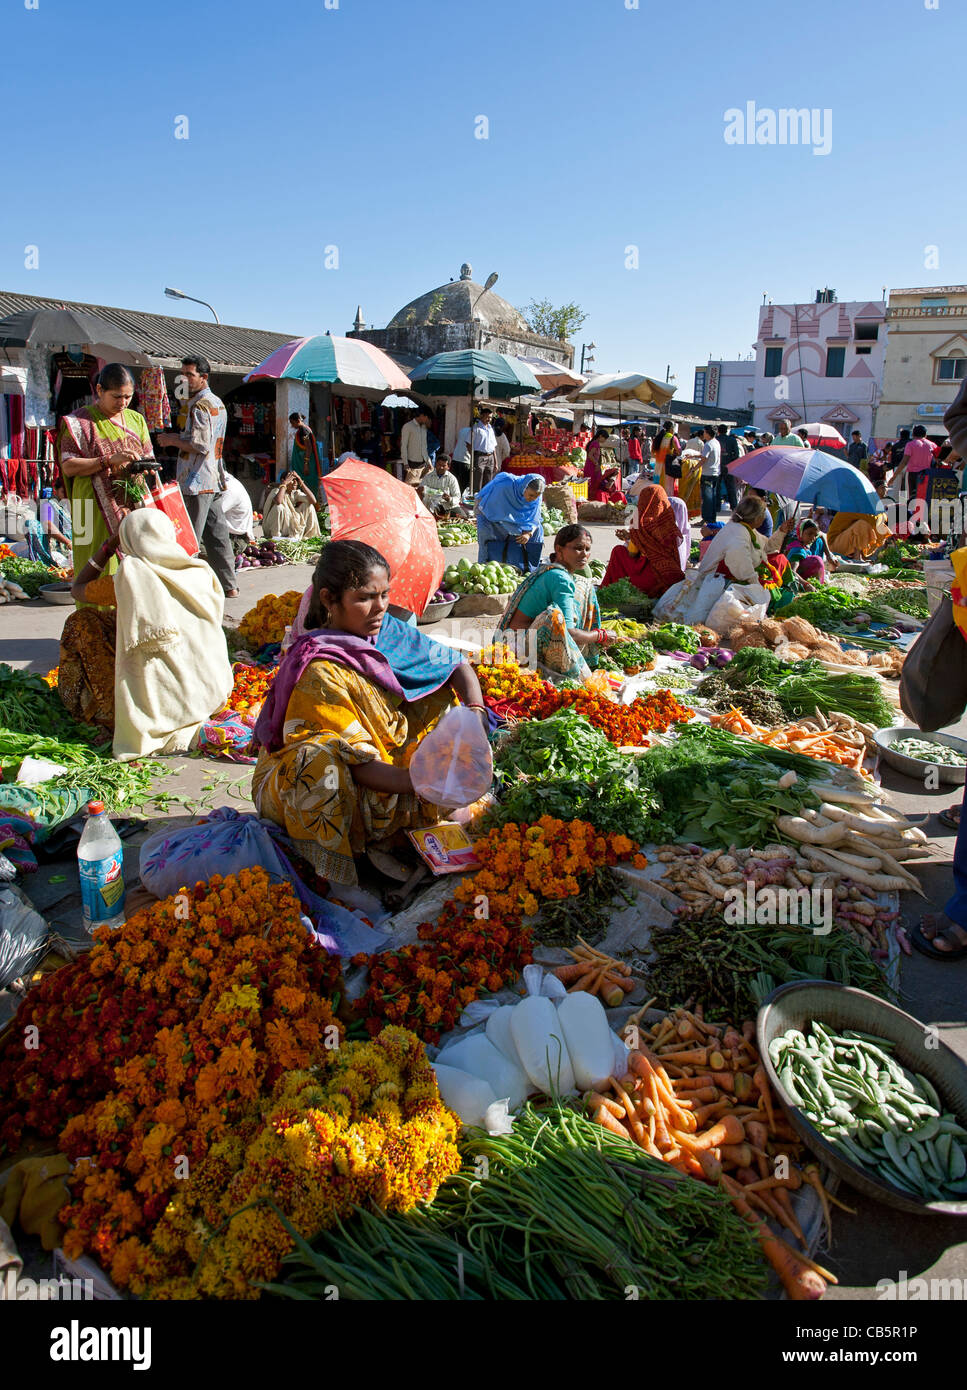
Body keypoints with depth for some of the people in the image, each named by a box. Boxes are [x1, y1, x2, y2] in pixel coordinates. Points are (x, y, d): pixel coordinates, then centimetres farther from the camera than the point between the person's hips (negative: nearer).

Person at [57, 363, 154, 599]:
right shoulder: (80, 421, 0)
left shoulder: (136, 420, 15)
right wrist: (110, 460, -19)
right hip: (97, 509, -4)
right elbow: (68, 466, -8)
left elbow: (148, 456, 18)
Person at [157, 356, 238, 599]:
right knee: (216, 535, 12)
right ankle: (229, 585, 15)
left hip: (197, 483, -10)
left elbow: (201, 446, -19)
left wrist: (173, 440, -6)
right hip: (214, 479, 10)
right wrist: (180, 438, 18)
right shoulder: (217, 403, 17)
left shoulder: (200, 406, -13)